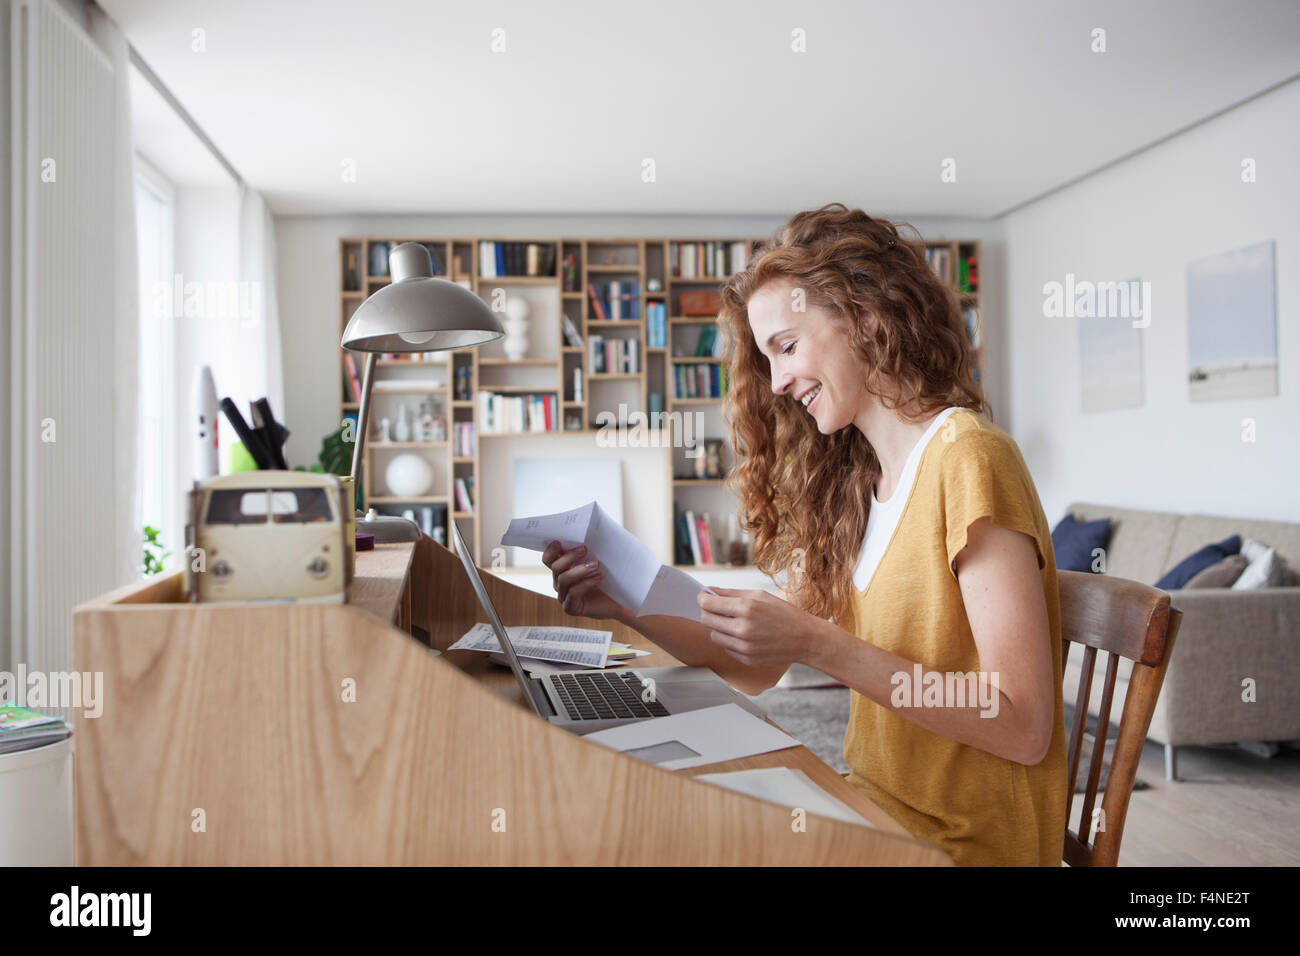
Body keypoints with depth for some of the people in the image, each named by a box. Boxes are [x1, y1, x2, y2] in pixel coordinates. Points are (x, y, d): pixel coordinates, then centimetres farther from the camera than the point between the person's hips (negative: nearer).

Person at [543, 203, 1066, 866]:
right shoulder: (850, 484, 6)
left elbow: (1024, 729, -21)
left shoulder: (967, 457, -17)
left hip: (964, 843, -6)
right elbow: (756, 668, 6)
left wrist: (818, 644, -25)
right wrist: (627, 605, -6)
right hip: (874, 811, 6)